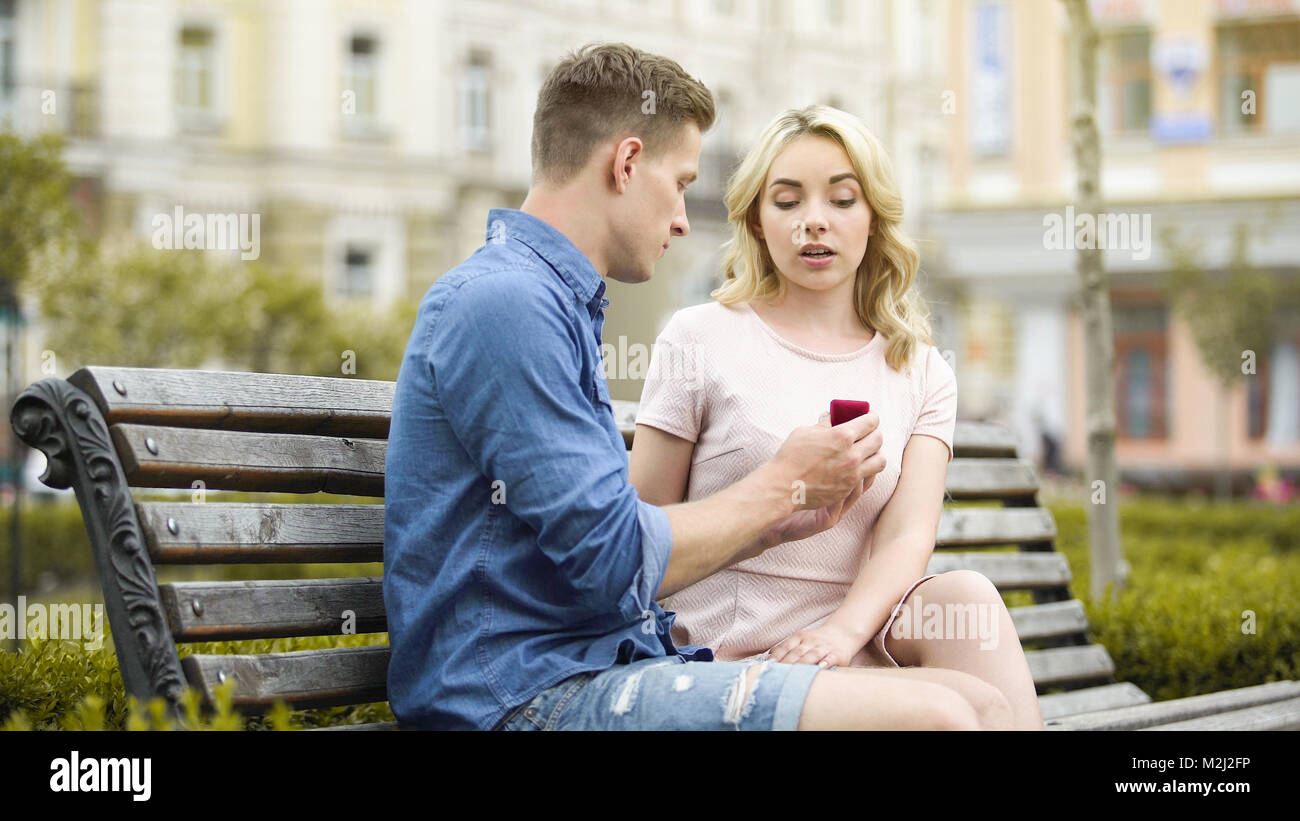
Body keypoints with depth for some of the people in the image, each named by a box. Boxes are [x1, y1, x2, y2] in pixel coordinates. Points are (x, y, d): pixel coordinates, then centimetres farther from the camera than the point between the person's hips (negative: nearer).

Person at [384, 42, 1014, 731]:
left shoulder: (557, 301, 22)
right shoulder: (501, 299, -11)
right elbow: (613, 564, -16)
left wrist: (785, 520, 15)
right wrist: (784, 483, -2)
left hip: (603, 667, 10)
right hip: (528, 697, -10)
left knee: (980, 705, -3)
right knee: (931, 718, -22)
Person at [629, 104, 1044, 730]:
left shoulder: (922, 373, 12)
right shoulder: (700, 339, 3)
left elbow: (907, 537, -4)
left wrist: (844, 629, -24)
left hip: (859, 640, 4)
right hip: (729, 655, -4)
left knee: (964, 592, -29)